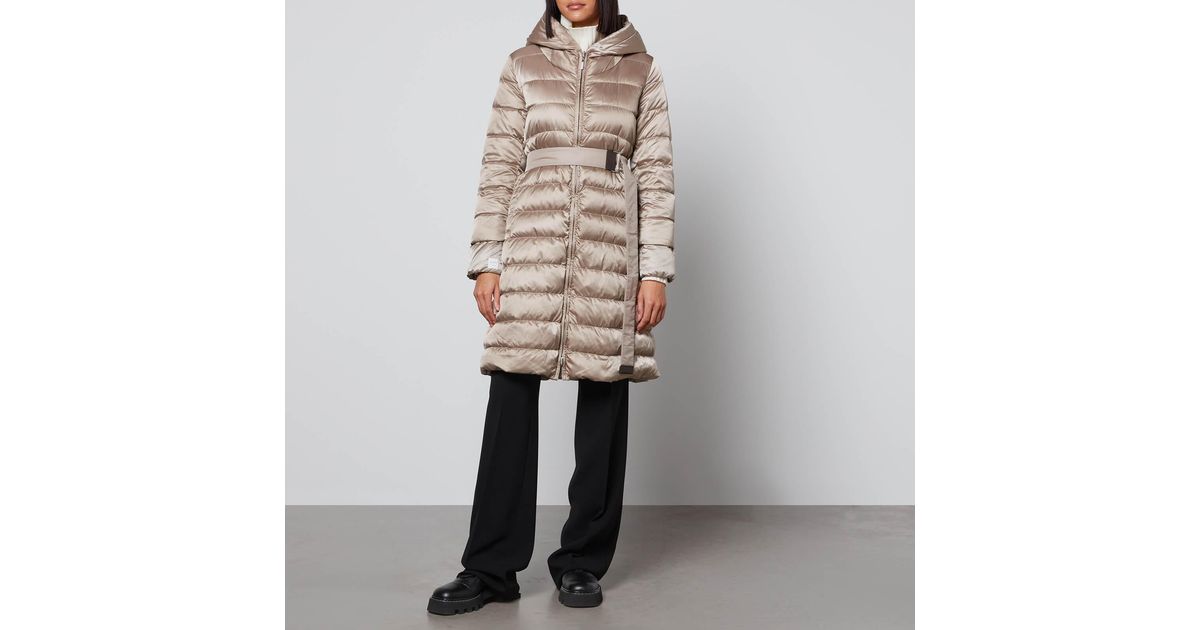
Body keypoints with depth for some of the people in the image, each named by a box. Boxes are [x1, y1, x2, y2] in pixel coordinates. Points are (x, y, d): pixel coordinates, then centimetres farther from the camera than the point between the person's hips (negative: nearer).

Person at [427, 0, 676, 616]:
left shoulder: (641, 71, 11)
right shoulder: (523, 66, 13)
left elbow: (656, 174, 5)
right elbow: (498, 167, 8)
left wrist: (657, 269, -3)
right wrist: (486, 261, 0)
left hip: (611, 255, 0)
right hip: (531, 248, 0)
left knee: (603, 403, 3)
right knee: (511, 400, -3)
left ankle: (583, 562, 16)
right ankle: (491, 568, 7)